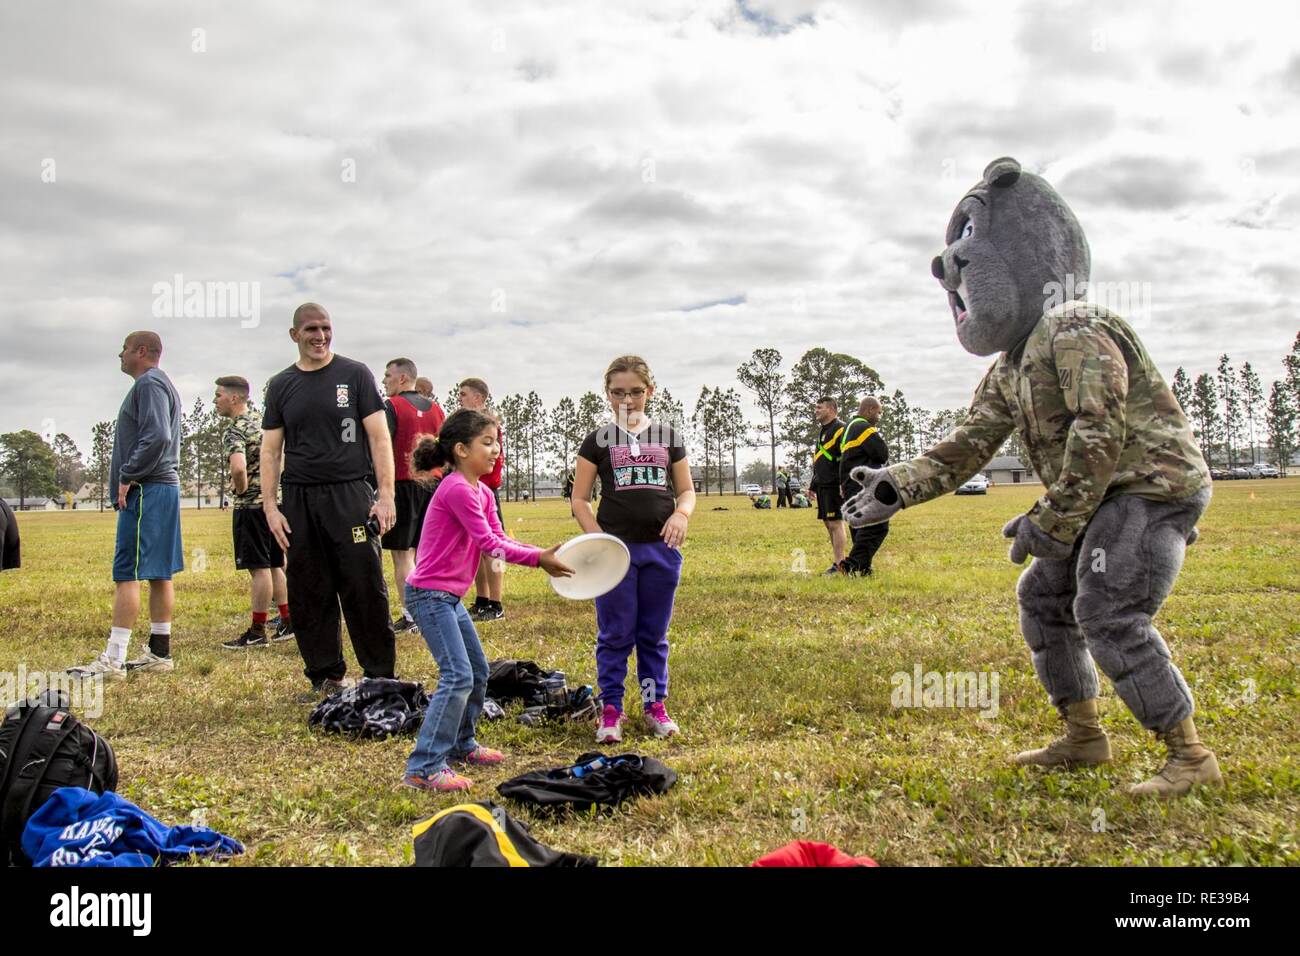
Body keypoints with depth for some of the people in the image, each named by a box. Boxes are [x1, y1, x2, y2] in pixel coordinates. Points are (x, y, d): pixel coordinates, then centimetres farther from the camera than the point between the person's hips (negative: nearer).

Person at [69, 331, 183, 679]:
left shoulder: (149, 383, -9)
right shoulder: (160, 384, 22)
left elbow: (157, 436, -23)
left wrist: (127, 477, -16)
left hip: (146, 491, -10)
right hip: (163, 488, 10)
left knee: (127, 573, -10)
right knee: (159, 574, 10)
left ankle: (113, 660, -9)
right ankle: (159, 653, 14)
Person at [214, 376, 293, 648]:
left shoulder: (234, 430, -14)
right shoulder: (262, 420, 12)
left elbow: (238, 467, -31)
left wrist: (240, 489, -13)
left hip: (251, 505, -9)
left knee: (259, 568, -4)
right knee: (274, 565, 15)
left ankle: (257, 631, 3)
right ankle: (287, 622, 20)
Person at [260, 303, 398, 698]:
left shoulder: (354, 374, 4)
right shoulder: (281, 386, 12)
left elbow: (379, 437, 0)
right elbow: (270, 450, 11)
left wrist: (386, 495, -8)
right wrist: (270, 506, 1)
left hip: (349, 496, -3)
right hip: (299, 501, 3)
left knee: (366, 589, -5)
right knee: (308, 595, 5)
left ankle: (381, 676, 4)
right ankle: (326, 676, 16)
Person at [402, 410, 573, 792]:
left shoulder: (482, 492, 11)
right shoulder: (456, 489, -19)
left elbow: (500, 539, 4)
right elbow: (488, 543, -22)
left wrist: (543, 556, -9)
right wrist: (538, 558, -20)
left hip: (449, 596, 10)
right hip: (429, 594, -10)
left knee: (478, 671, 17)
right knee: (458, 676, -15)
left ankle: (461, 744, 33)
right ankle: (424, 768, -11)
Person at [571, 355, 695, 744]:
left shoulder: (668, 437, 9)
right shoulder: (598, 440, 3)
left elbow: (687, 490, 13)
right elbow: (579, 498, 3)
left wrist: (682, 513, -10)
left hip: (661, 549, 2)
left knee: (654, 634, 12)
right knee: (615, 635, 4)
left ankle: (655, 705, 23)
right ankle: (610, 710, 13)